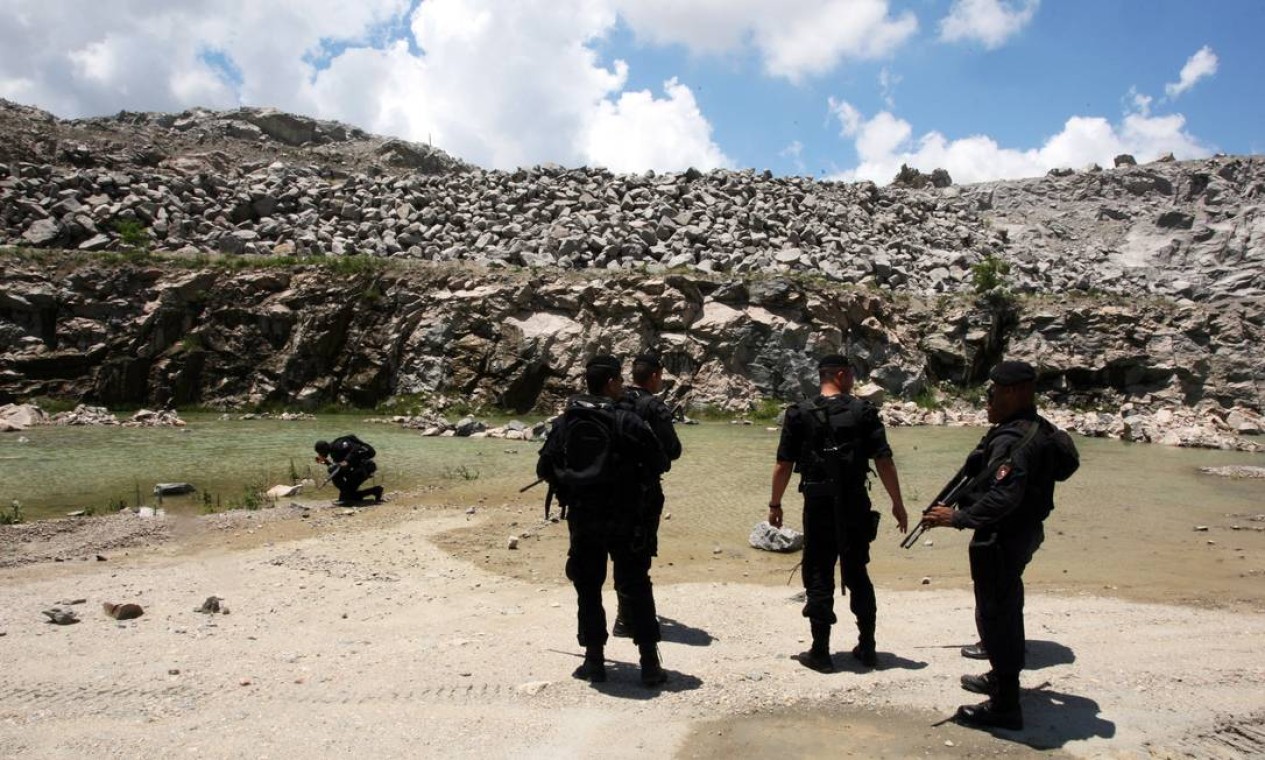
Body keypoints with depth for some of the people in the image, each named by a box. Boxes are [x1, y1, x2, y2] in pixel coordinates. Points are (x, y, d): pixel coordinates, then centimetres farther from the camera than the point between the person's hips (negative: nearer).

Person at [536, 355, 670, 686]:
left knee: (588, 590, 13)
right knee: (636, 589, 6)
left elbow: (544, 467, 4)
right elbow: (659, 463, -7)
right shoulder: (627, 422, -10)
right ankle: (650, 664, 8)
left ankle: (594, 661, 16)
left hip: (581, 520, 3)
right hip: (623, 520, -3)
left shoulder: (565, 422, 1)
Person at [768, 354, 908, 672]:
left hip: (818, 505, -1)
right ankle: (867, 648, 24)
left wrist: (775, 505, 8)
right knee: (858, 574, 15)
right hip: (855, 504, 1)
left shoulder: (800, 414, -2)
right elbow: (884, 462, -4)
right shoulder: (864, 412, -2)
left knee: (819, 577, 7)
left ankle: (820, 652, 10)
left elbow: (783, 465, -2)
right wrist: (897, 504, 4)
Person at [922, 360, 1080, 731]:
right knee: (1006, 607, 25)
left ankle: (1004, 706, 8)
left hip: (1001, 540, -11)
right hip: (1020, 533, 11)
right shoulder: (1037, 429, 8)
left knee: (995, 615, -2)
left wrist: (957, 517, -29)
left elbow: (1003, 497, -33)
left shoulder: (1013, 441, -26)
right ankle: (1002, 678, 44)